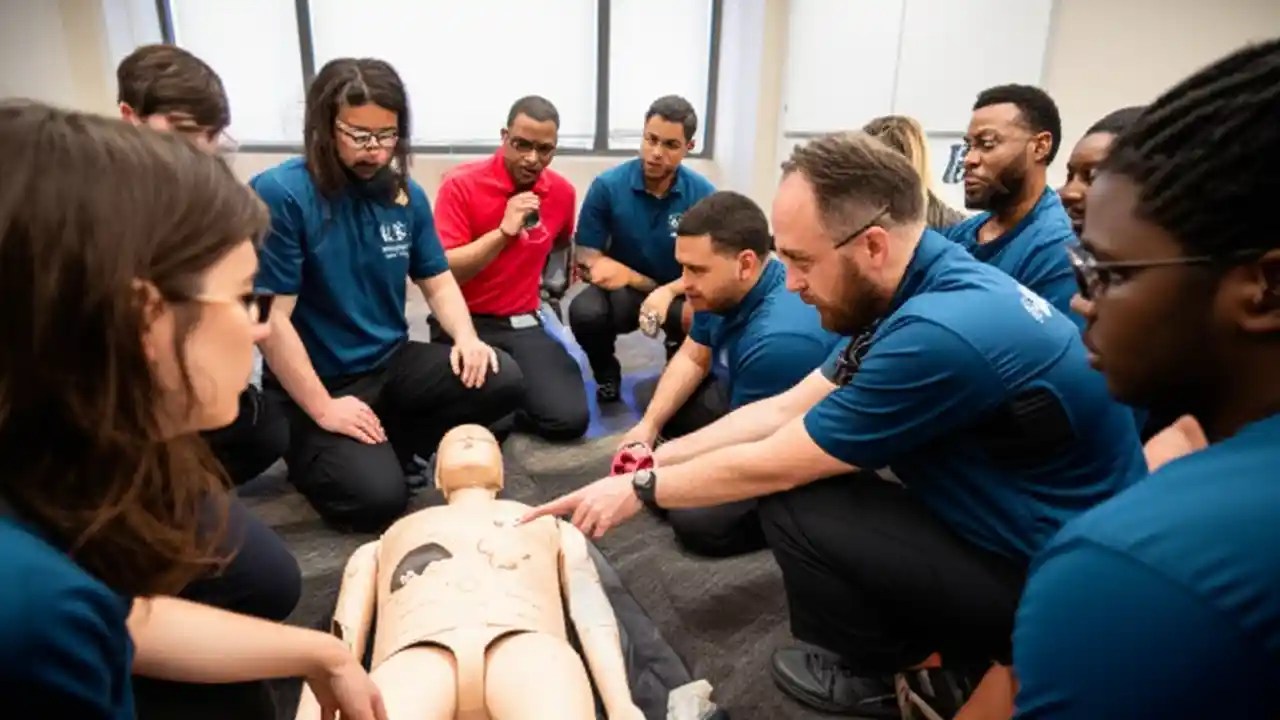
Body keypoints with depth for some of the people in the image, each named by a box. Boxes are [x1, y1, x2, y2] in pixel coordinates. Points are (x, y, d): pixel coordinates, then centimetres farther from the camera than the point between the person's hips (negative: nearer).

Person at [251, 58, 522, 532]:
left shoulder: (406, 194, 2)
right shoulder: (279, 194, -17)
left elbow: (437, 281, 10)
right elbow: (271, 318, -18)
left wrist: (466, 337, -11)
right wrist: (323, 410, -19)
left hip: (393, 362, 6)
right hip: (318, 383, -5)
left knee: (501, 381, -15)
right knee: (377, 496, -22)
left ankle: (384, 445, 3)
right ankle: (310, 451, 12)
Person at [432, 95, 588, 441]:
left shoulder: (562, 192, 5)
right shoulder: (461, 184, -9)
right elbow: (441, 271, -17)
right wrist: (504, 231, -21)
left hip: (523, 324, 4)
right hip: (463, 324, -4)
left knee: (569, 418, -16)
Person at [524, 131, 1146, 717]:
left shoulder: (941, 332, -31)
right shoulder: (932, 287, -1)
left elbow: (775, 463, -21)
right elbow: (784, 410, 5)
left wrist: (641, 490, -8)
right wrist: (658, 456, 2)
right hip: (1010, 527, 9)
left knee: (793, 503, -15)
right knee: (812, 472, 10)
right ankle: (937, 647, 19)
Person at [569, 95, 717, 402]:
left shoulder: (703, 194, -13)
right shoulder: (607, 186, -15)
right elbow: (588, 261, -12)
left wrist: (668, 291, -30)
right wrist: (650, 285, -15)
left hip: (679, 293, 0)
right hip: (621, 289, 0)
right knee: (584, 312, -34)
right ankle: (606, 375, 4)